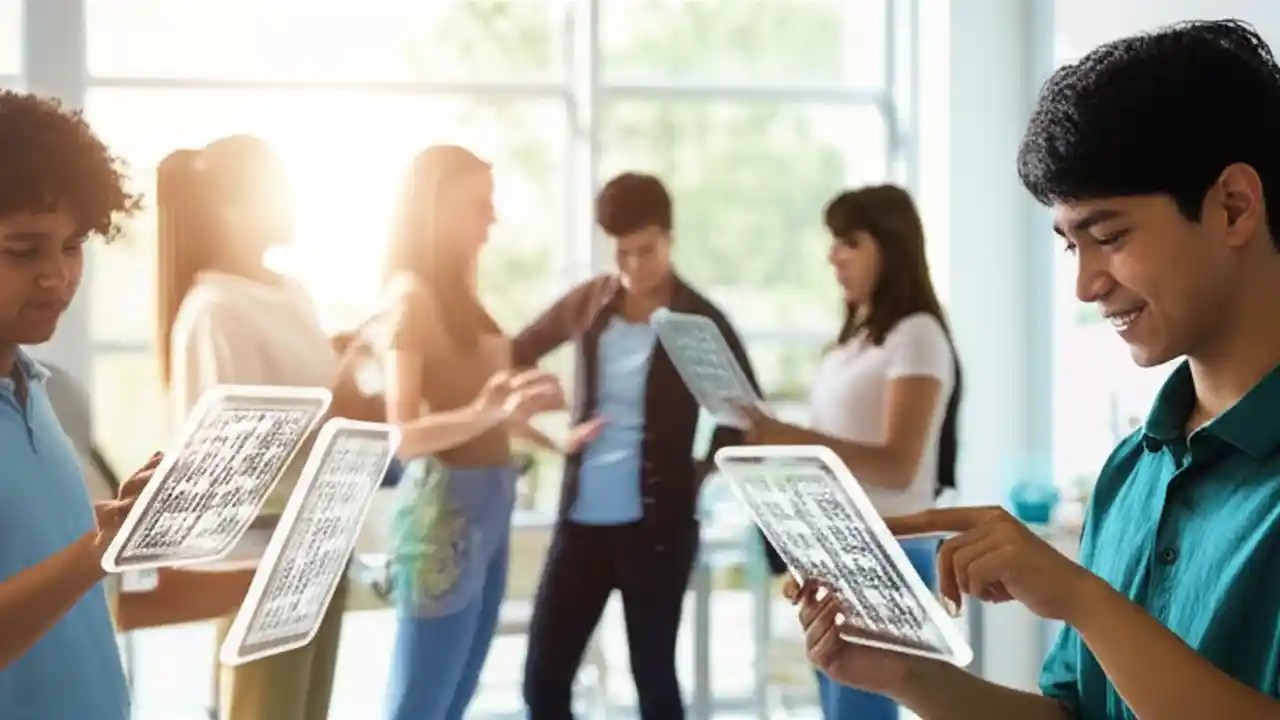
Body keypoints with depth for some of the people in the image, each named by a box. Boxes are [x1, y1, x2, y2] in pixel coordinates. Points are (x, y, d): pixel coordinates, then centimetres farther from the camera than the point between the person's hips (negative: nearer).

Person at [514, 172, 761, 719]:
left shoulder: (698, 320, -6)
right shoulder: (588, 304, 4)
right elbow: (516, 356, 18)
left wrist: (700, 474, -6)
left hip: (657, 523, -3)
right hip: (581, 519, 4)